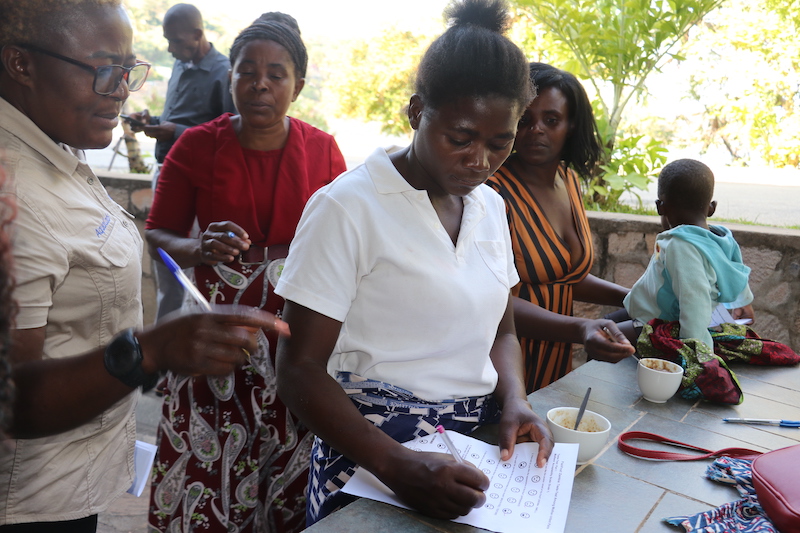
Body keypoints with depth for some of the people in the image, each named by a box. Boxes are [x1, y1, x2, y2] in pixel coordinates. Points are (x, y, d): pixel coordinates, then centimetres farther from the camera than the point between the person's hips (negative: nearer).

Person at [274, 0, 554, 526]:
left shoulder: (490, 206, 2)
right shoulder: (347, 207, -17)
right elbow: (300, 370, -17)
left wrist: (514, 401, -8)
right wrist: (396, 464, -29)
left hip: (481, 445, 6)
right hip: (373, 454, -6)